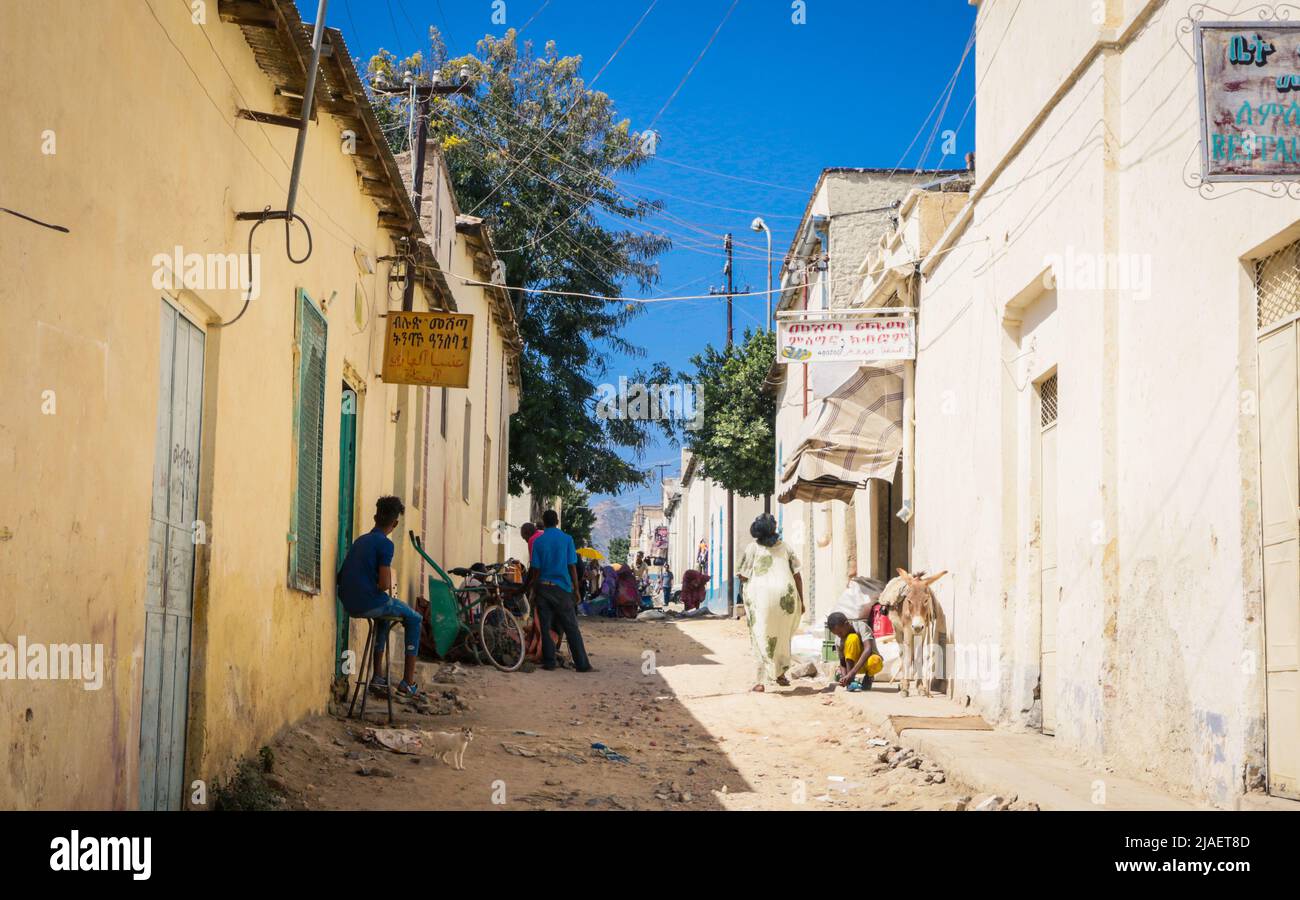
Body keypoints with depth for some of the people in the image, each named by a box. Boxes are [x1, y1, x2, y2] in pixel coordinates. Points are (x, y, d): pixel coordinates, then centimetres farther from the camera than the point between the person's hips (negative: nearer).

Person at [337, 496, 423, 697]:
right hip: (370, 603, -8)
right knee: (415, 620, 12)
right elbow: (384, 584, -19)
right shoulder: (385, 544, -12)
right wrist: (389, 584, 3)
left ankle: (377, 676, 34)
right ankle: (408, 682, 8)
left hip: (350, 604, 8)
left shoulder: (360, 540, 14)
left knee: (385, 616, 36)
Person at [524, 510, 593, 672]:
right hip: (562, 587, -1)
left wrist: (531, 584, 16)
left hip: (543, 586, 1)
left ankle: (549, 662, 5)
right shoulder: (566, 539, -2)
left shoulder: (538, 541, 1)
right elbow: (572, 567, -2)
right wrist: (576, 589, 3)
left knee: (546, 627, 6)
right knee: (571, 628, 1)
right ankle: (582, 664, -1)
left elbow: (536, 569, 1)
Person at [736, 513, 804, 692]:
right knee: (783, 635, 20)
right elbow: (797, 576, 7)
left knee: (762, 637, 0)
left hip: (760, 595, -2)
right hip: (786, 594, 2)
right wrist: (801, 601, 11)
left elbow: (743, 576, -1)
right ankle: (780, 674, 24)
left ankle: (762, 681, -8)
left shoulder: (752, 548, 3)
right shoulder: (784, 547, 10)